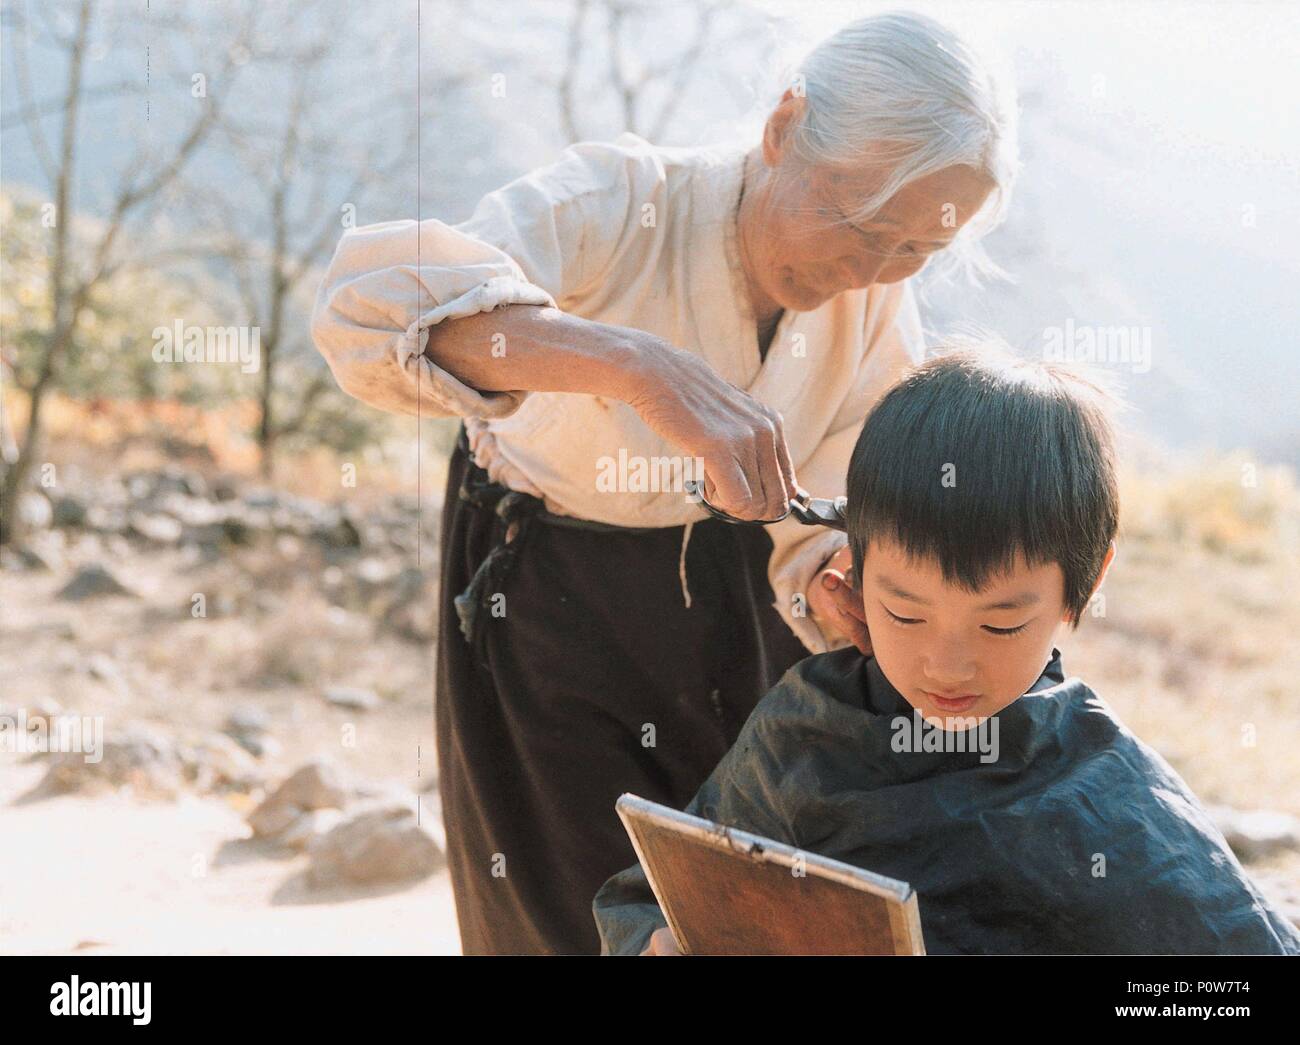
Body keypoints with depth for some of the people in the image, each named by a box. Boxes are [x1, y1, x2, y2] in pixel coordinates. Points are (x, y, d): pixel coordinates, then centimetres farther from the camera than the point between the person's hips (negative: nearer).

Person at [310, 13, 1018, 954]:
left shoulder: (882, 305, -14)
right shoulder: (625, 199, -31)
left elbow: (815, 524, -6)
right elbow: (367, 301, -50)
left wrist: (831, 585, -32)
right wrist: (642, 366, -61)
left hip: (728, 586, 4)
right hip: (544, 592, -4)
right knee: (589, 919, 4)